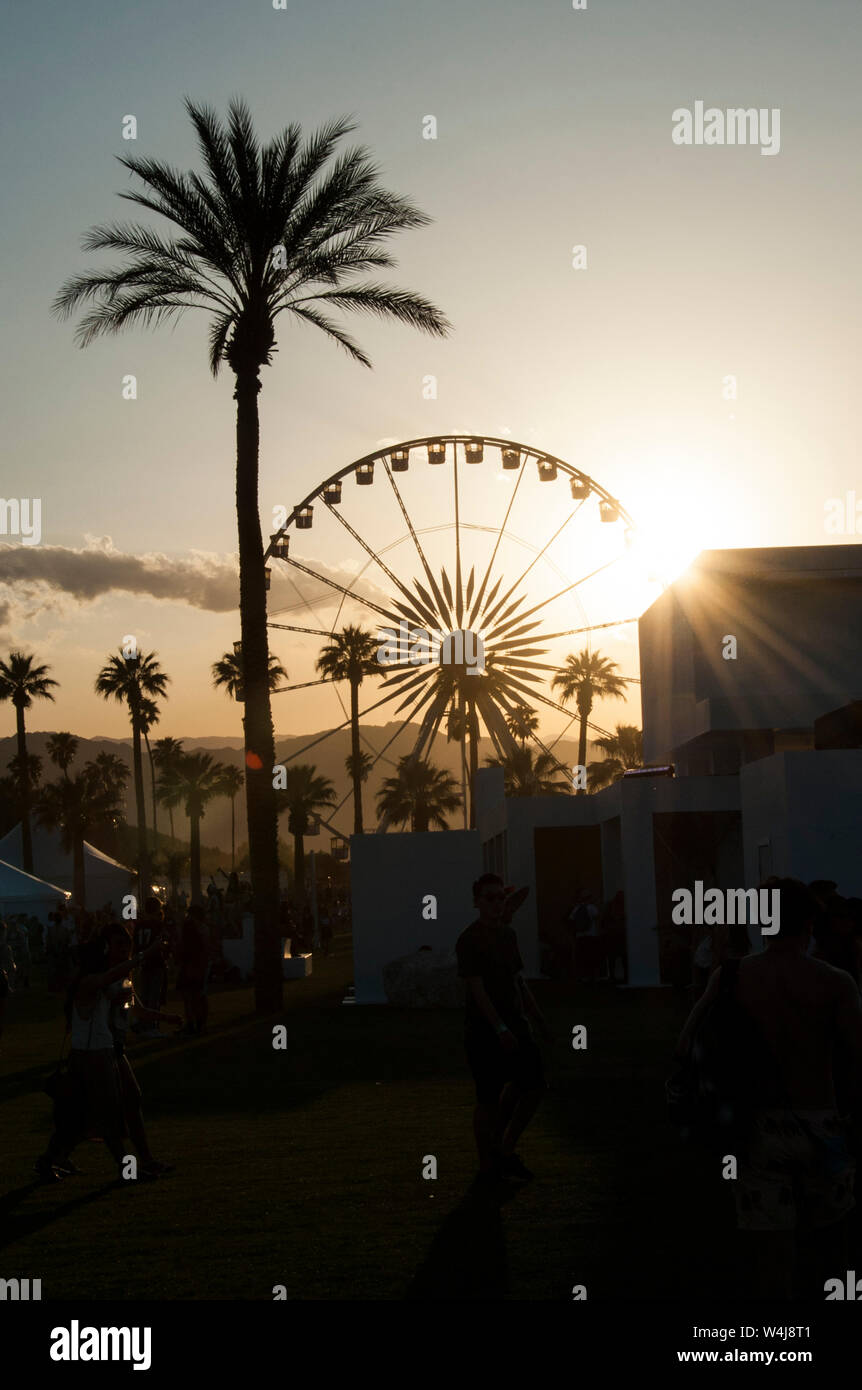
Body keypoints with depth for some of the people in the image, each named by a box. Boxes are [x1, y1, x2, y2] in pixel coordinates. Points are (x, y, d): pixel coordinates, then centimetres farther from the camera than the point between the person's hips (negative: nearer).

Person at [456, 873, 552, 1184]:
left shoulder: (508, 934, 13)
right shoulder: (469, 940, -11)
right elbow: (477, 988, -18)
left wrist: (537, 1019, 19)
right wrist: (500, 1029, -25)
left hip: (514, 1025, 8)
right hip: (484, 1030, -8)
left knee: (533, 1085, 5)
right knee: (488, 1098, -1)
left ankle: (504, 1150, 20)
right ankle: (487, 1165, 11)